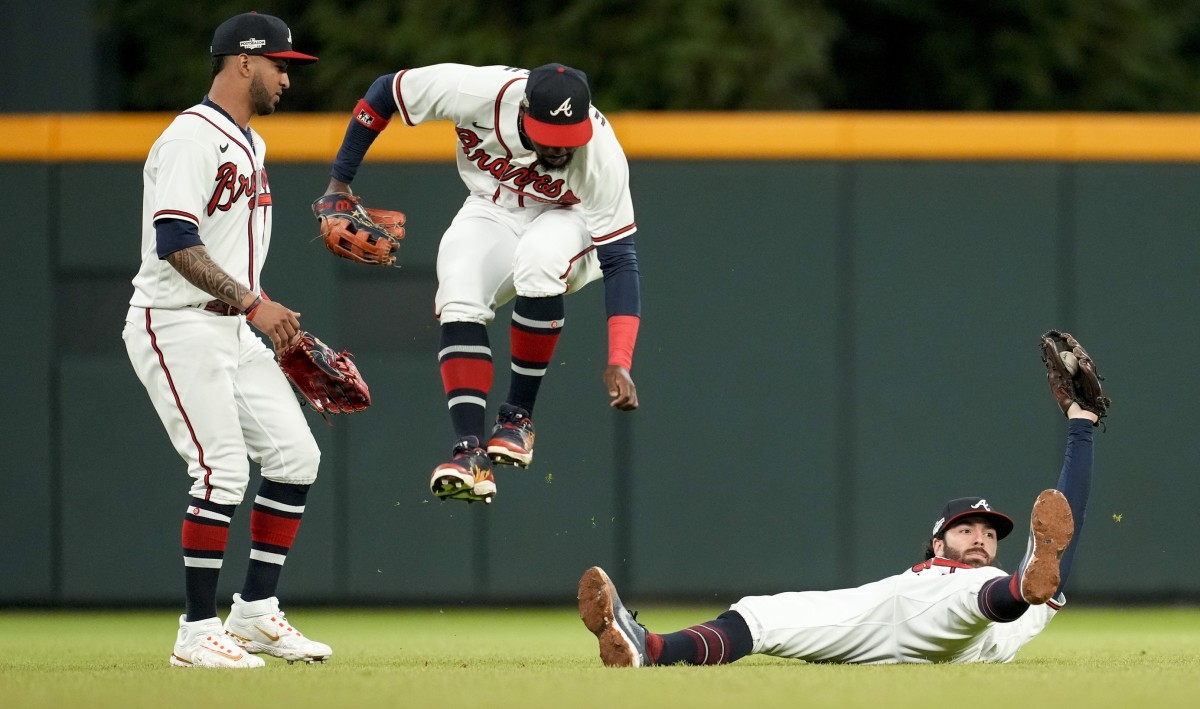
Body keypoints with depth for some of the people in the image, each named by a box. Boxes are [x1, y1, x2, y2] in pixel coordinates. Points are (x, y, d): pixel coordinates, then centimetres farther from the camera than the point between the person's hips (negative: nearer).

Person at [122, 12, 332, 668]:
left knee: (295, 454, 4)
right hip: (177, 328, -10)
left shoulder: (249, 144, 18)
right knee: (223, 471, -16)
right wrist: (253, 303, -27)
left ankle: (256, 613, 11)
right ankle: (198, 633, -9)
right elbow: (175, 242, -24)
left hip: (234, 331, 10)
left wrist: (275, 320, 17)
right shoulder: (193, 137, -14)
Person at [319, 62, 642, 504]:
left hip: (568, 224, -2)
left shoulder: (601, 156, -32)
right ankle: (469, 451, -32)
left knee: (539, 259, -36)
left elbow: (619, 261, -29)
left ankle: (517, 417, -22)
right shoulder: (478, 91, -31)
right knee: (459, 303, -27)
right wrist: (339, 182, -10)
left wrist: (618, 363, -37)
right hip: (492, 215, 2)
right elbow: (385, 91, -14)